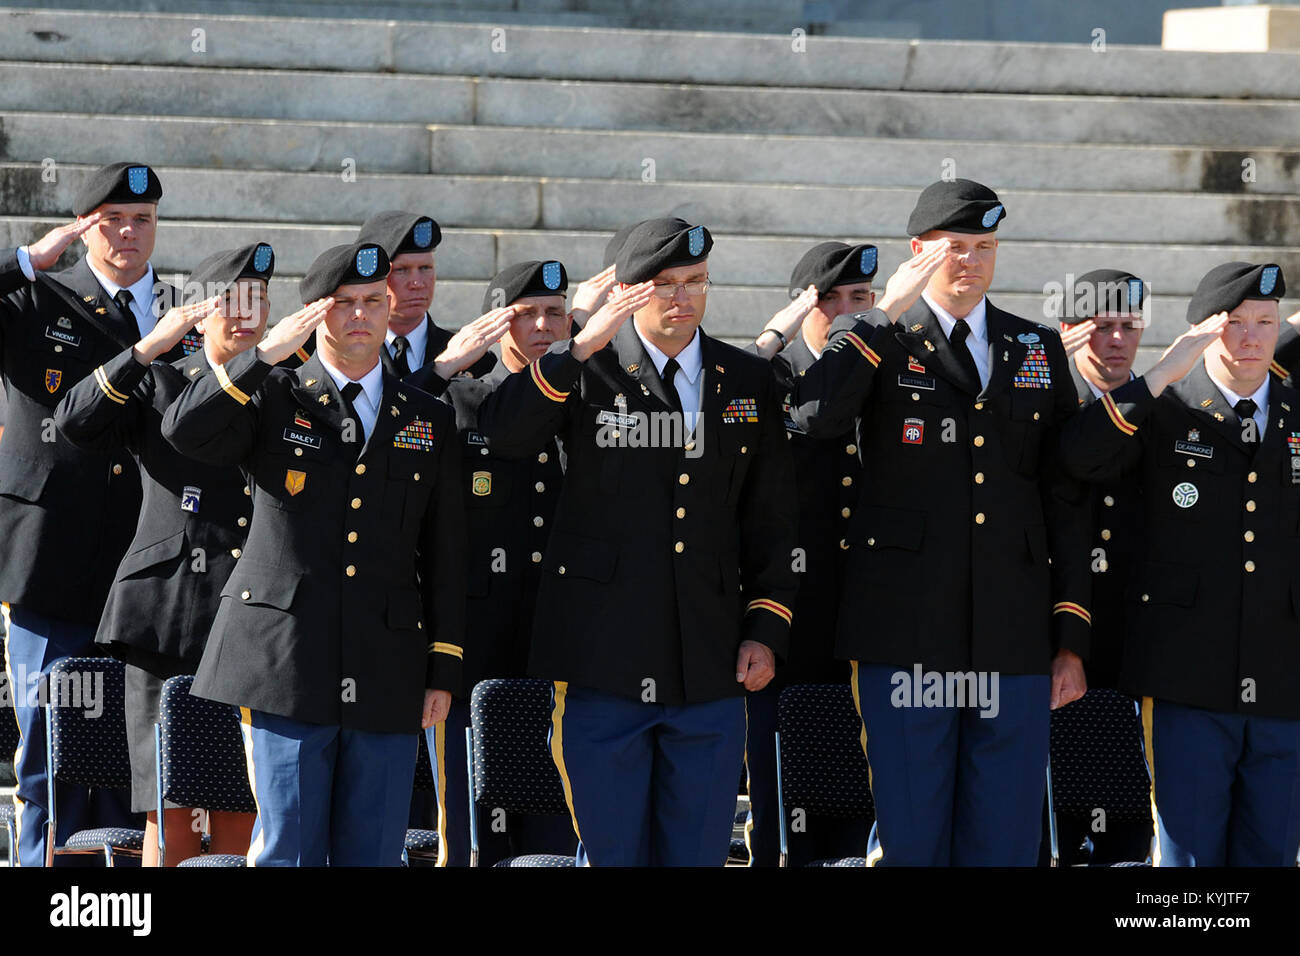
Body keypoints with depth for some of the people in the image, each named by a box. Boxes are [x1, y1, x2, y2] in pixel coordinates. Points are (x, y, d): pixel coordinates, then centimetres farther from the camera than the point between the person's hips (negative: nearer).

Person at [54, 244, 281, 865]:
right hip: (169, 621, -2)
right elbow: (75, 423, -9)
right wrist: (149, 347, -12)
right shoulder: (159, 383, 9)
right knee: (171, 809, -4)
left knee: (240, 805, 1)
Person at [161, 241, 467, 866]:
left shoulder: (428, 422, 14)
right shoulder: (273, 402, 7)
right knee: (288, 851, -4)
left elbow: (445, 556, 14)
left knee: (374, 854, 3)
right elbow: (184, 431, -12)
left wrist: (444, 670, 8)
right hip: (285, 667, -2)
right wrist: (265, 356, -16)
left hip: (387, 674, 3)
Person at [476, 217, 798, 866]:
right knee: (611, 851, 2)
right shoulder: (587, 372, 0)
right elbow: (501, 433, -17)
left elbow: (769, 520, 14)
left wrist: (767, 629, 7)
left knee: (699, 853, 6)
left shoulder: (746, 382, 11)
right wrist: (582, 349, -24)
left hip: (710, 667, 3)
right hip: (603, 662, -3)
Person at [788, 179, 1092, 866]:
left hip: (1014, 642, 3)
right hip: (906, 640, -3)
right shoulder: (877, 343, 5)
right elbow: (814, 413, -18)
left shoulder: (1039, 350, 15)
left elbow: (1064, 499, 13)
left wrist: (1072, 638, 7)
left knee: (1005, 842, 3)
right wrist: (887, 314, -13)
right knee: (909, 841, 0)